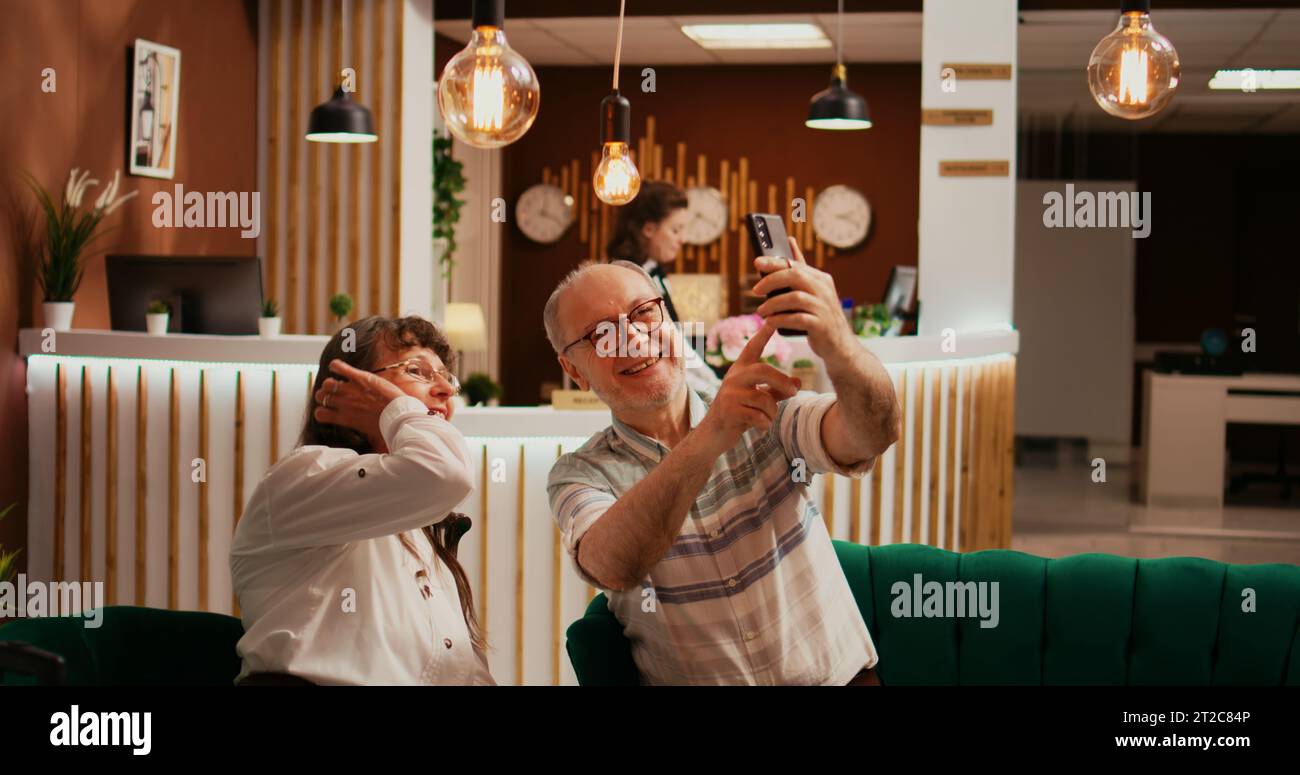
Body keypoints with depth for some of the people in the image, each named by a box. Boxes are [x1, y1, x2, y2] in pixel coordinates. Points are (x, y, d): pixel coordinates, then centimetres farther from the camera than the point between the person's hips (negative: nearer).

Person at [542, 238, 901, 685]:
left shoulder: (767, 413, 3)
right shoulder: (580, 476, 0)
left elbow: (872, 436, -16)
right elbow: (614, 567, -21)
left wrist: (839, 345, -37)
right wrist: (707, 441, -35)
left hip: (838, 675, 3)